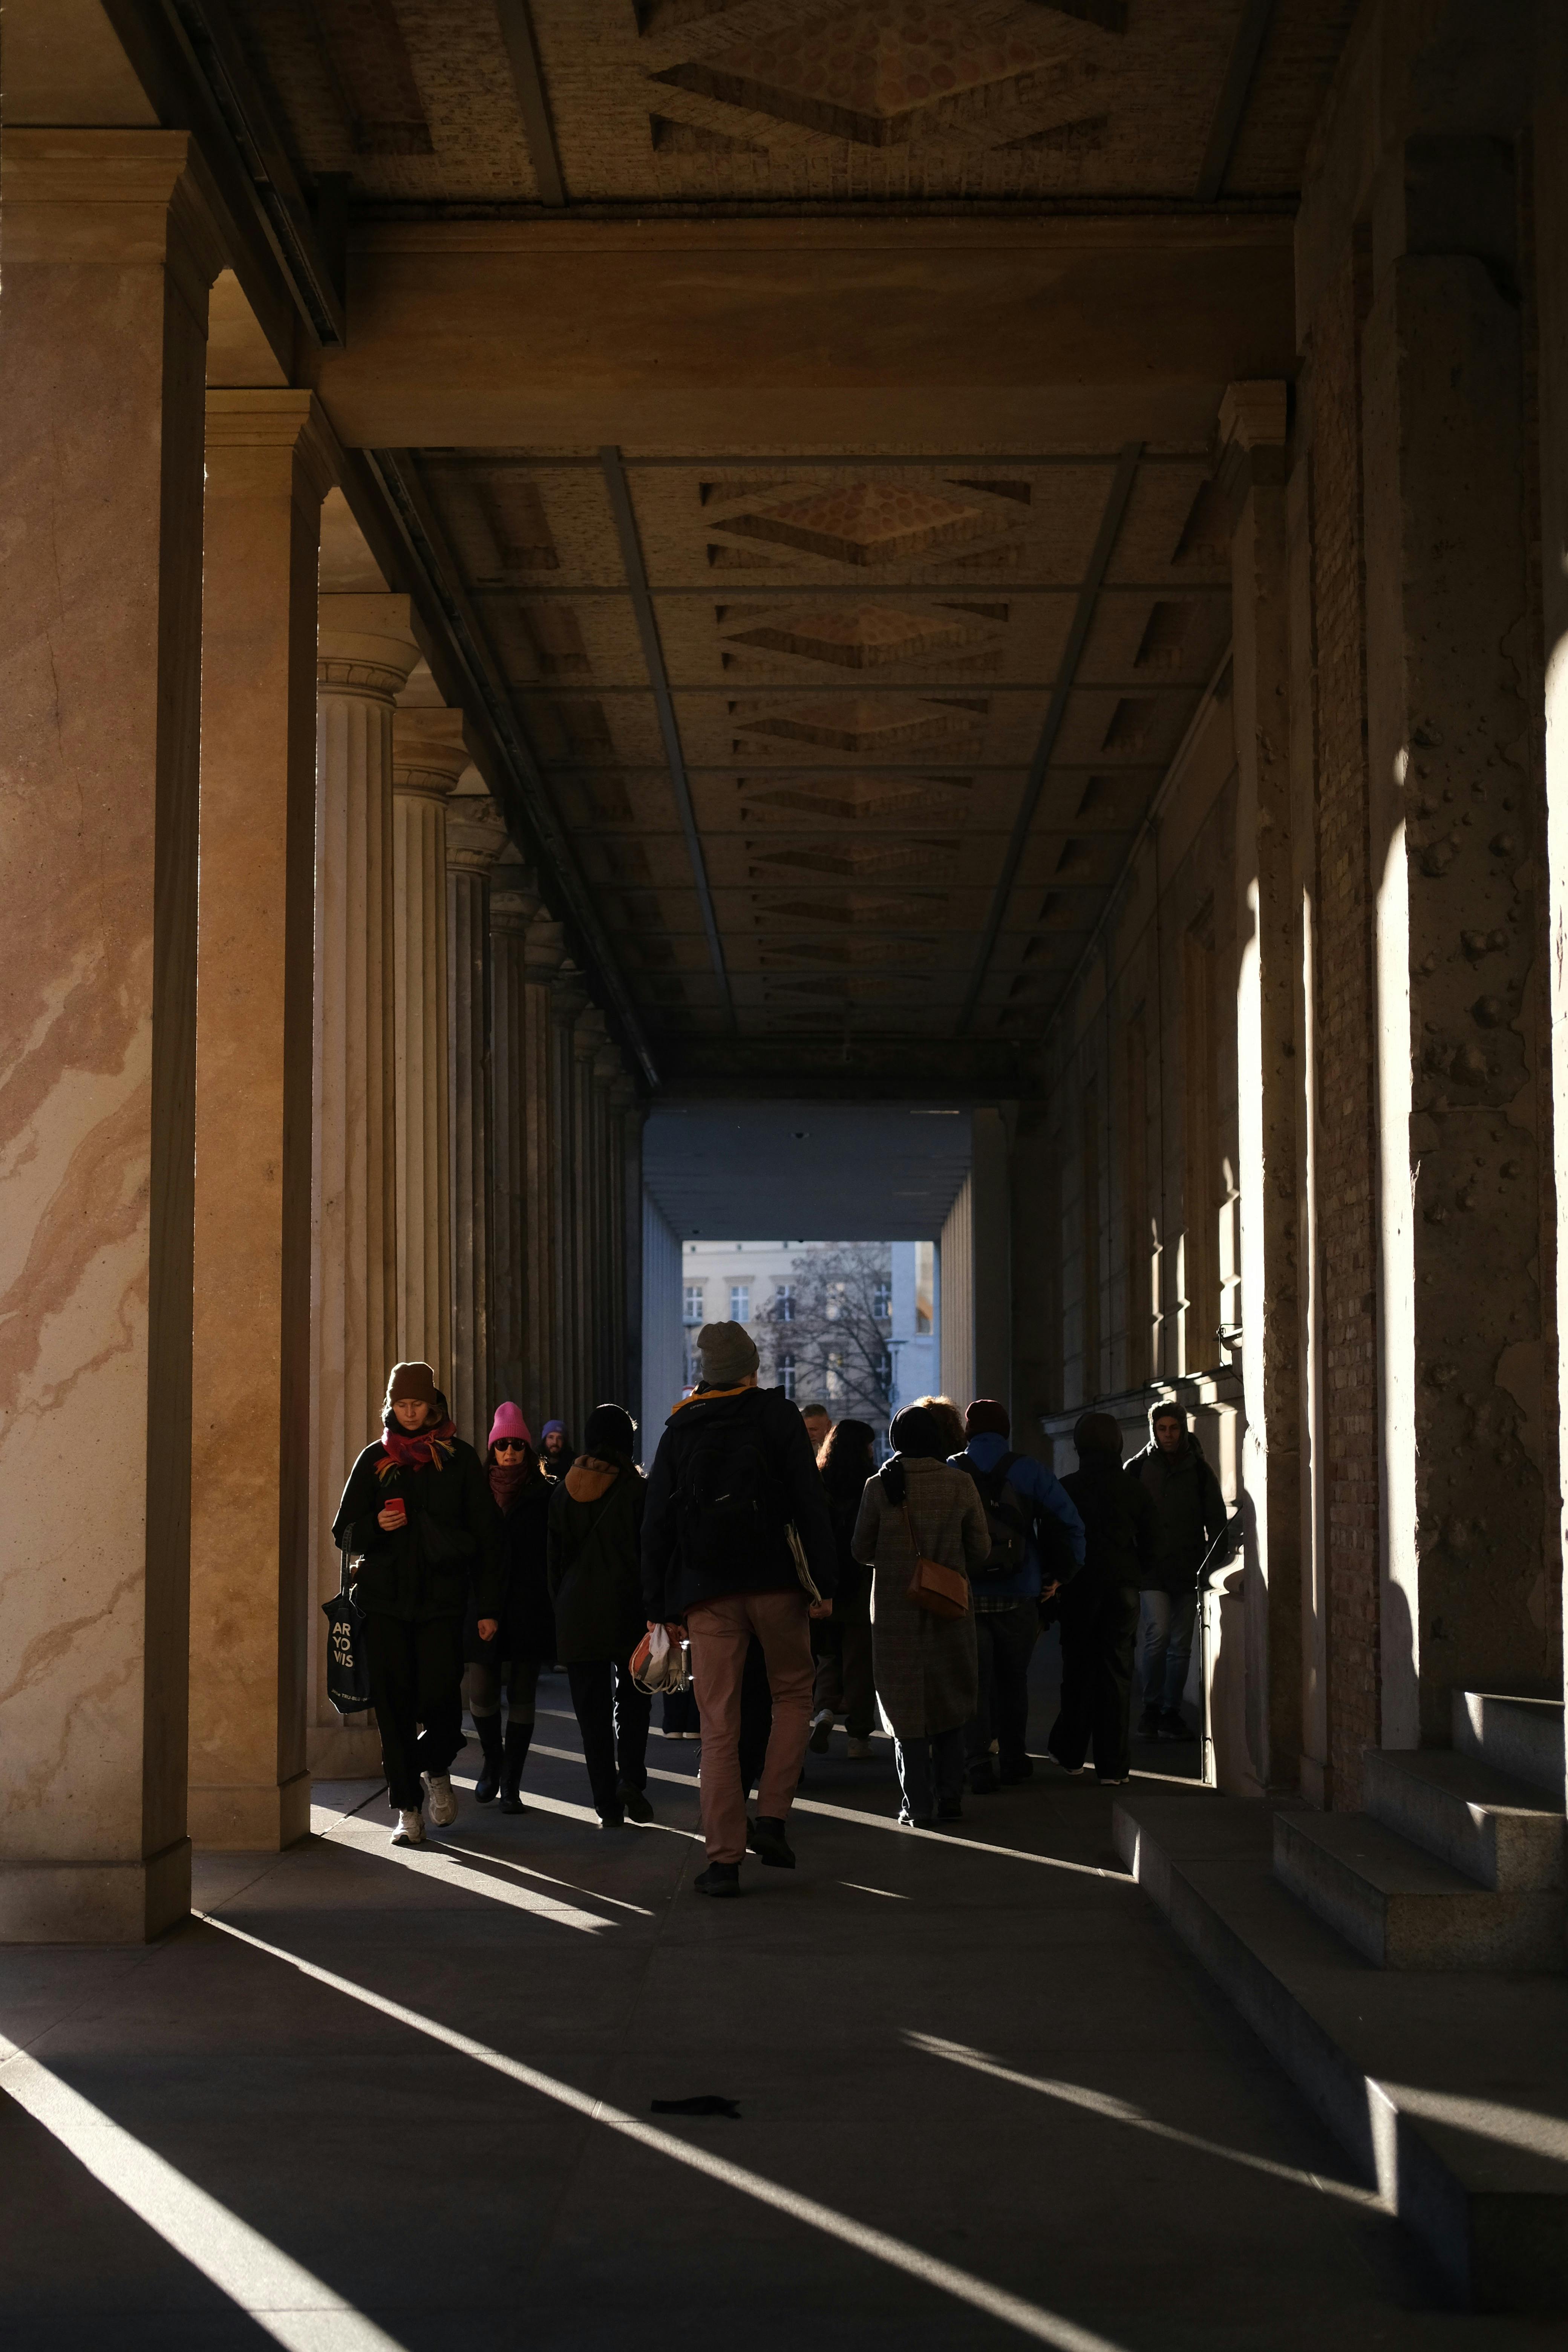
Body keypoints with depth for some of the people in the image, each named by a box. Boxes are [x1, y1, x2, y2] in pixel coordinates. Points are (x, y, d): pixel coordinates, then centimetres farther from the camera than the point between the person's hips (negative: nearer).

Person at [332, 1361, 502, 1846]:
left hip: (442, 1600, -2)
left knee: (439, 1697, -10)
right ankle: (408, 1809, 8)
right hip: (385, 1601, 2)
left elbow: (486, 1536, 5)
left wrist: (489, 1607, -1)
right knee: (393, 1705, -1)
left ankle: (437, 1770, 21)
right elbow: (344, 1533, 12)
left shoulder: (459, 1459, 5)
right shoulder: (376, 1459, 9)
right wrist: (376, 1526, -11)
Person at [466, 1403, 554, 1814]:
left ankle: (511, 1781, 8)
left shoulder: (543, 1495, 3)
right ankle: (493, 1759, 23)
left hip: (528, 1608, -1)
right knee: (480, 1690, -3)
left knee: (521, 1694, 0)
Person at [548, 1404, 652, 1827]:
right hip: (628, 1612, -2)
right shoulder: (638, 1489, -5)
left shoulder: (564, 1492, 6)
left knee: (593, 1710, 5)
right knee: (632, 1699, 12)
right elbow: (651, 1553, -6)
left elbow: (555, 1557, 9)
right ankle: (631, 1779, -9)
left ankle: (608, 1803, 2)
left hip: (577, 1613, 2)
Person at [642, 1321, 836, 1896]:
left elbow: (657, 1524, 8)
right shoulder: (778, 1416, 4)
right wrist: (824, 1581, -2)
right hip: (775, 1583, -1)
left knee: (719, 1724, 2)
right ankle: (771, 1818, 2)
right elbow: (810, 1503, -4)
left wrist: (657, 1607, 11)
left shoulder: (679, 1430, 10)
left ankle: (723, 1858, -3)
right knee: (793, 1695, 17)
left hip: (708, 1592, 2)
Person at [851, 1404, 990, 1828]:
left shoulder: (880, 1485, -8)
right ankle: (949, 1796, 15)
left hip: (895, 1606, -1)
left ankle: (919, 1805, 2)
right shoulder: (961, 1484, -5)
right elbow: (981, 1550, -1)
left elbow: (861, 1549, 0)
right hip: (950, 1608, 1)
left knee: (906, 1706, 6)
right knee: (949, 1698, 16)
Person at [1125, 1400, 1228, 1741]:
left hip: (1188, 1570, 2)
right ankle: (1151, 1709, -3)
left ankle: (1171, 1713, 14)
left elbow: (1217, 1521, 10)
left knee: (1181, 1645, 5)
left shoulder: (1199, 1470, 7)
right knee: (1158, 1635, -16)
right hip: (1152, 1569, -2)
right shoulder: (1139, 1468, 4)